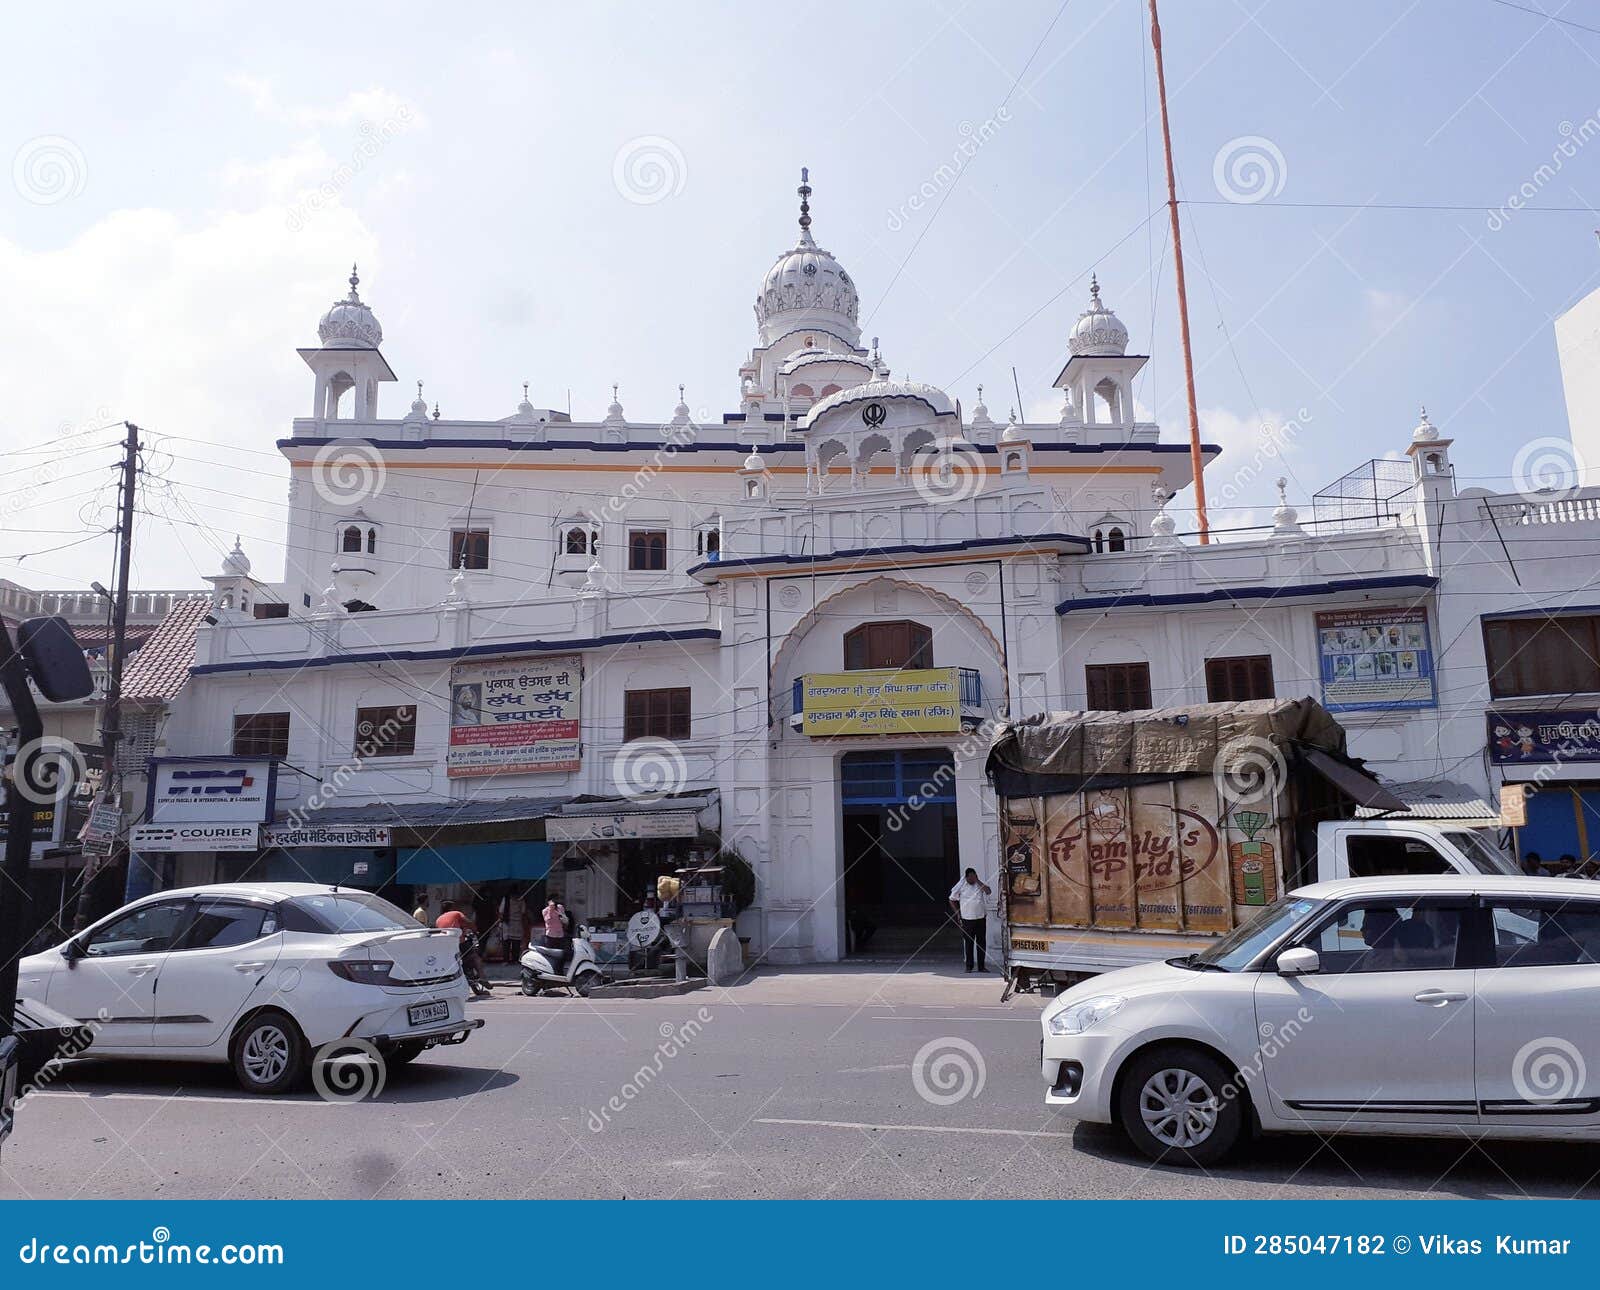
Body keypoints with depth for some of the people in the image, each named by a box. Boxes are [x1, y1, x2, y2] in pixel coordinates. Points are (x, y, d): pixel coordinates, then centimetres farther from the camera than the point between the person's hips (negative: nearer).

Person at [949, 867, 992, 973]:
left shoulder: (980, 885, 6)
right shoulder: (961, 887, 0)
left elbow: (988, 892, -14)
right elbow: (952, 900, 7)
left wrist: (978, 881, -12)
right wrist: (958, 912, 1)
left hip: (981, 918, 2)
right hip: (967, 919, -2)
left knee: (981, 942, 6)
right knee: (968, 943, 2)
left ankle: (981, 966, 14)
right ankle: (969, 966, 10)